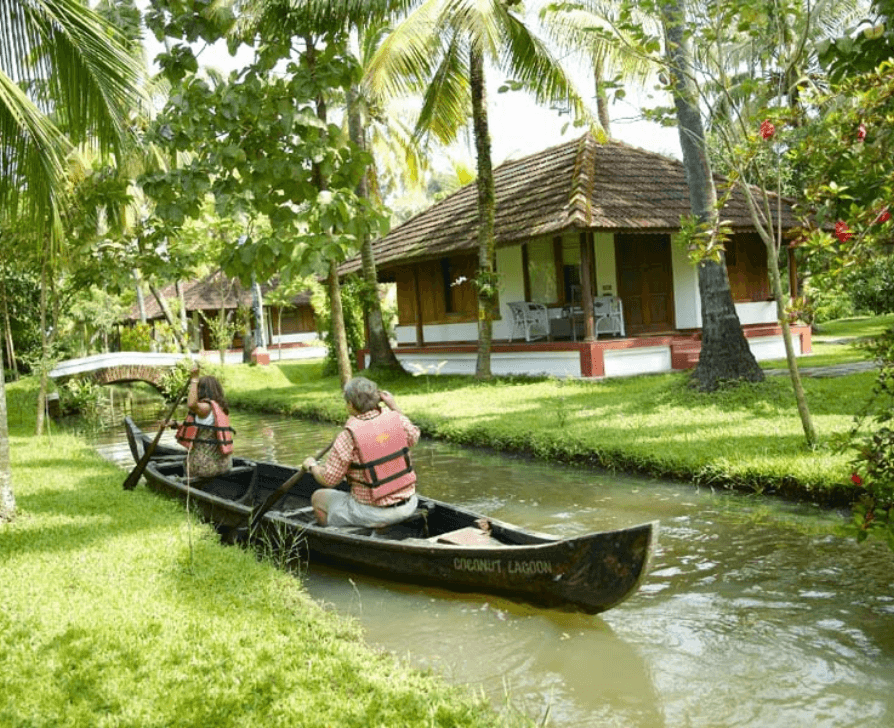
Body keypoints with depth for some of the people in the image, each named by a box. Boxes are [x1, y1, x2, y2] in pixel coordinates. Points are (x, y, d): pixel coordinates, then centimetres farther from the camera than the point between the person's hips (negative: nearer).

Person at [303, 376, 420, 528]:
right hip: (408, 505, 5)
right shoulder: (396, 418, -7)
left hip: (374, 512, -5)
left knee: (318, 498, 19)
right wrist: (393, 406, 15)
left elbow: (328, 479, -12)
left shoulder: (348, 437, -20)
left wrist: (312, 466, 9)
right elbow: (413, 437, 16)